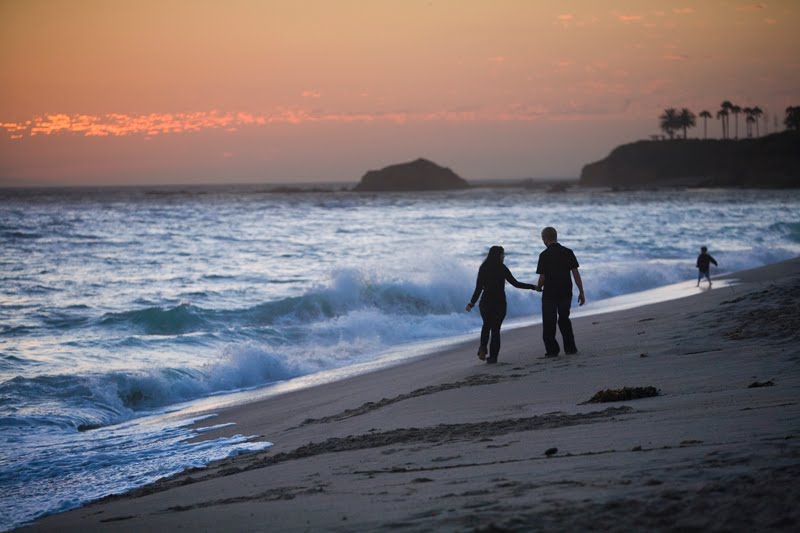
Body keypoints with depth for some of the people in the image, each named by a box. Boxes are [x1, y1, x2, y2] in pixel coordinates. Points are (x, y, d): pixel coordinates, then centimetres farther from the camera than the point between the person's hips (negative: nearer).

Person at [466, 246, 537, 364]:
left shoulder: (483, 268, -1)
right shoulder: (502, 268, -8)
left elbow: (479, 288, -3)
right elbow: (515, 283, -6)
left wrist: (471, 303, 4)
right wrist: (532, 287, 3)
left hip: (486, 302, 2)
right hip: (499, 302, -2)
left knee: (487, 325, 20)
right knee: (495, 329, 6)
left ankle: (483, 347, -4)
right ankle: (493, 356, 2)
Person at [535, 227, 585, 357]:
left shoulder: (544, 255, -12)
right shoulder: (568, 252, -1)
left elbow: (542, 277, -11)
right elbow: (575, 273, -2)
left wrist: (538, 287, 11)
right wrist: (581, 292, 4)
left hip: (549, 293, -4)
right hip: (566, 292, 4)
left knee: (549, 323, 7)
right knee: (564, 319, 19)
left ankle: (552, 350, 5)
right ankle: (570, 348, 15)